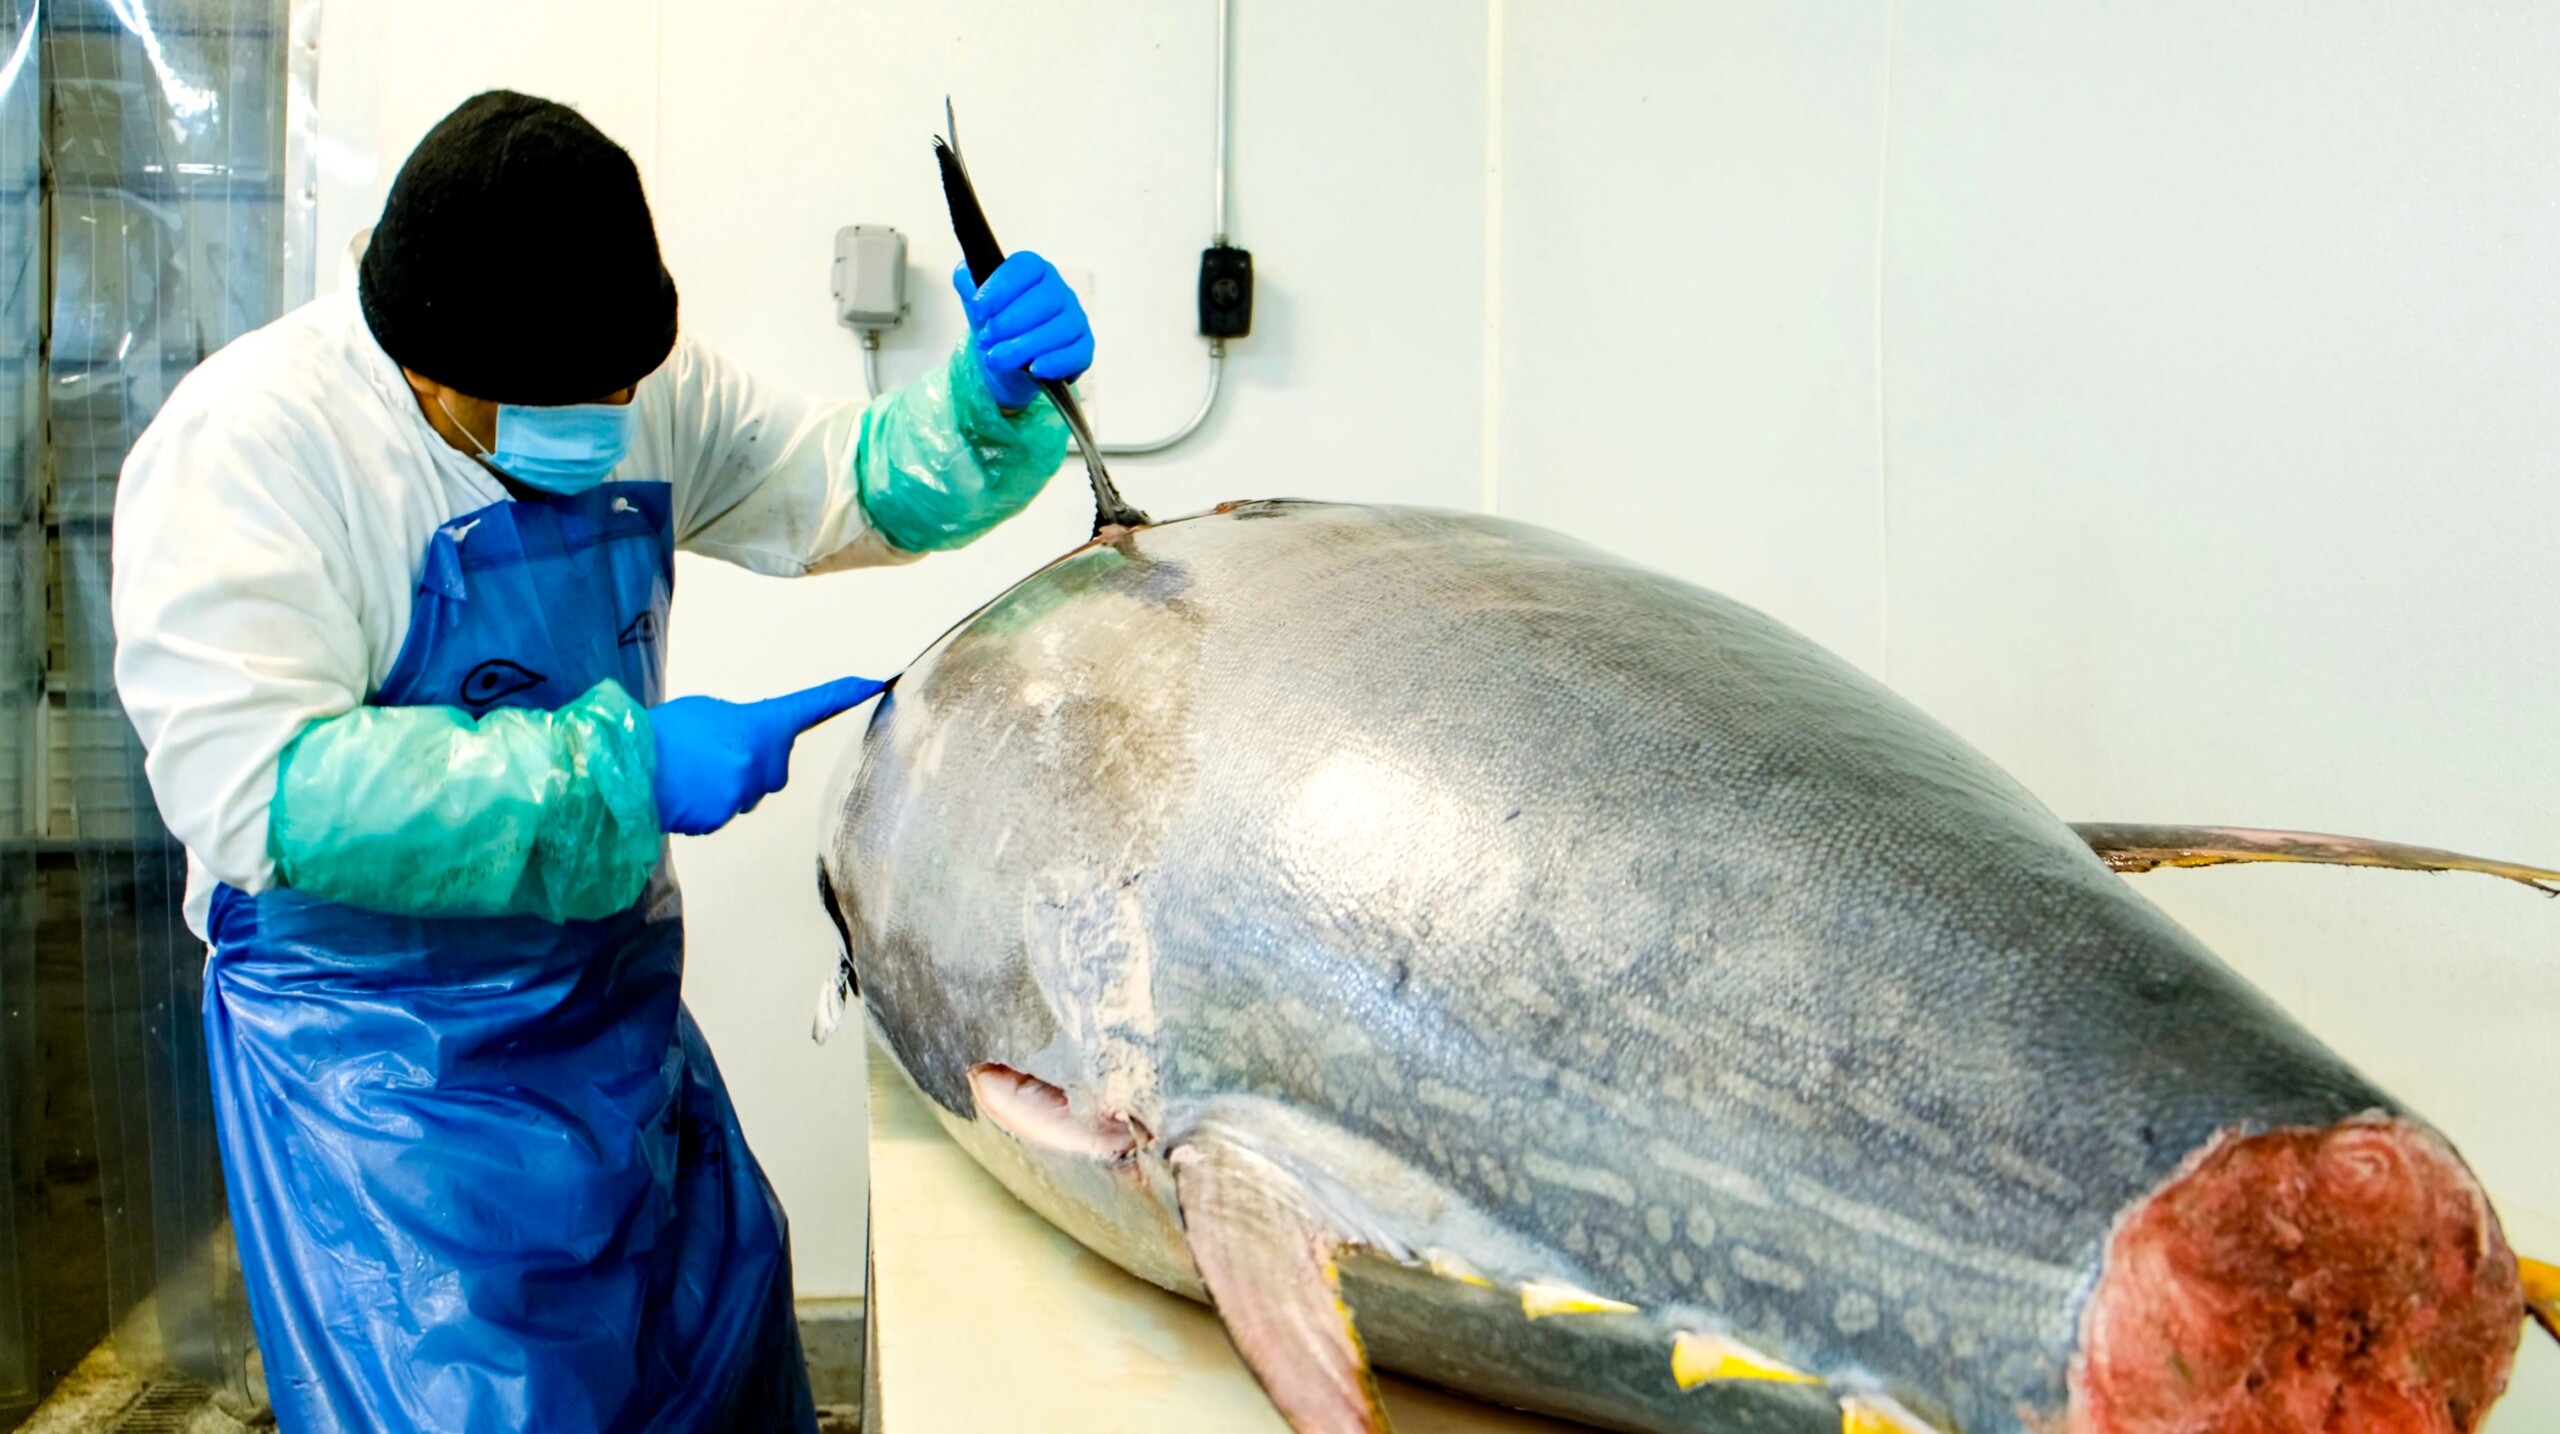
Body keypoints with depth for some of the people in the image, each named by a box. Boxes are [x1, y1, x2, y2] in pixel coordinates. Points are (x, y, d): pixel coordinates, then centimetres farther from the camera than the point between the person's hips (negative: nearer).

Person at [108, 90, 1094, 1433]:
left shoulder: (643, 389, 0)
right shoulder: (247, 438, -19)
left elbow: (861, 482, 8)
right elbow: (252, 790, -27)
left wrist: (994, 396, -15)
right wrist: (623, 767, -30)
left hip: (619, 1005, 6)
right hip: (377, 1054, -6)